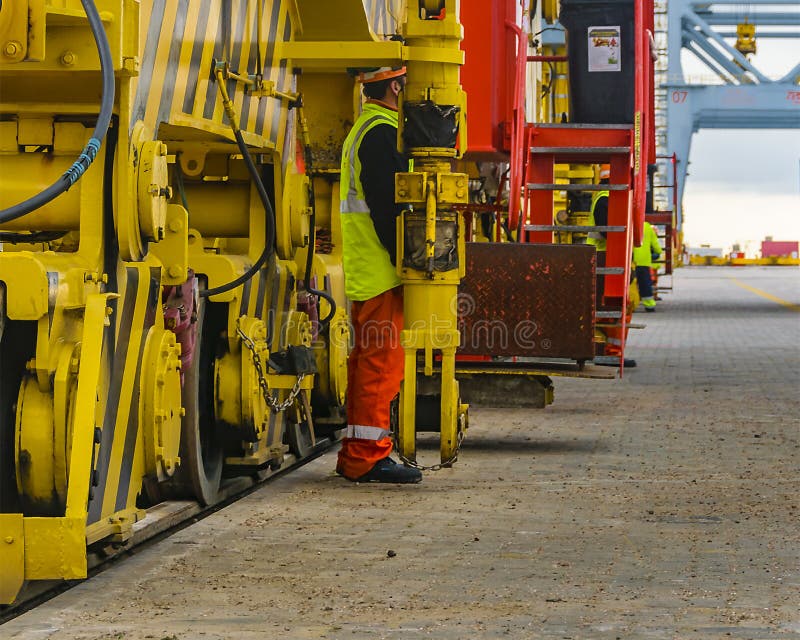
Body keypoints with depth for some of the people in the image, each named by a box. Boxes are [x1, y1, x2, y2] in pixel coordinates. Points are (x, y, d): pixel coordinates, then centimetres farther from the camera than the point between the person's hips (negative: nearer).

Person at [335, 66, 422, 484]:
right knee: (382, 361, -8)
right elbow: (388, 208, -20)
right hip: (382, 273, -11)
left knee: (368, 361, 14)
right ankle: (369, 457, -7)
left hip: (363, 273, 11)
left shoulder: (362, 130, 20)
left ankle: (356, 454, 18)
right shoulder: (382, 133, -13)